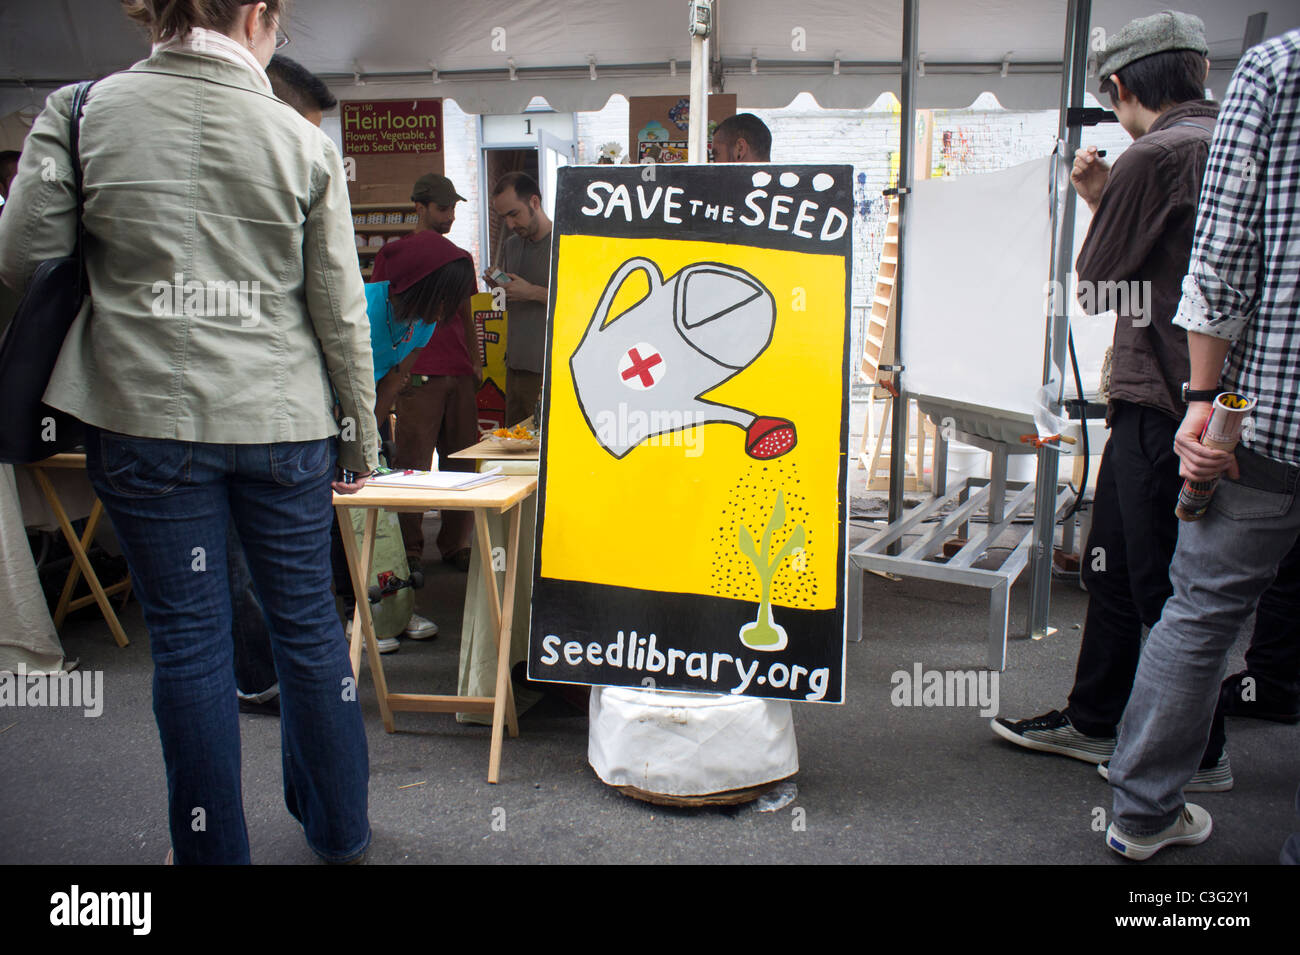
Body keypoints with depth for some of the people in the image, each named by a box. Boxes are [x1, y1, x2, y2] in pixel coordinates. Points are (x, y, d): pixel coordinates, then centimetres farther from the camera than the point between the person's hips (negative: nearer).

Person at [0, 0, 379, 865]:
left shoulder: (81, 112, -1)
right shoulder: (303, 141, -2)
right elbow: (340, 310, 0)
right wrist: (361, 435, 9)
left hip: (146, 419, 0)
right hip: (282, 421, 1)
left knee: (188, 637, 9)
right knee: (308, 623, 13)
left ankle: (214, 848, 23)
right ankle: (340, 833, 30)